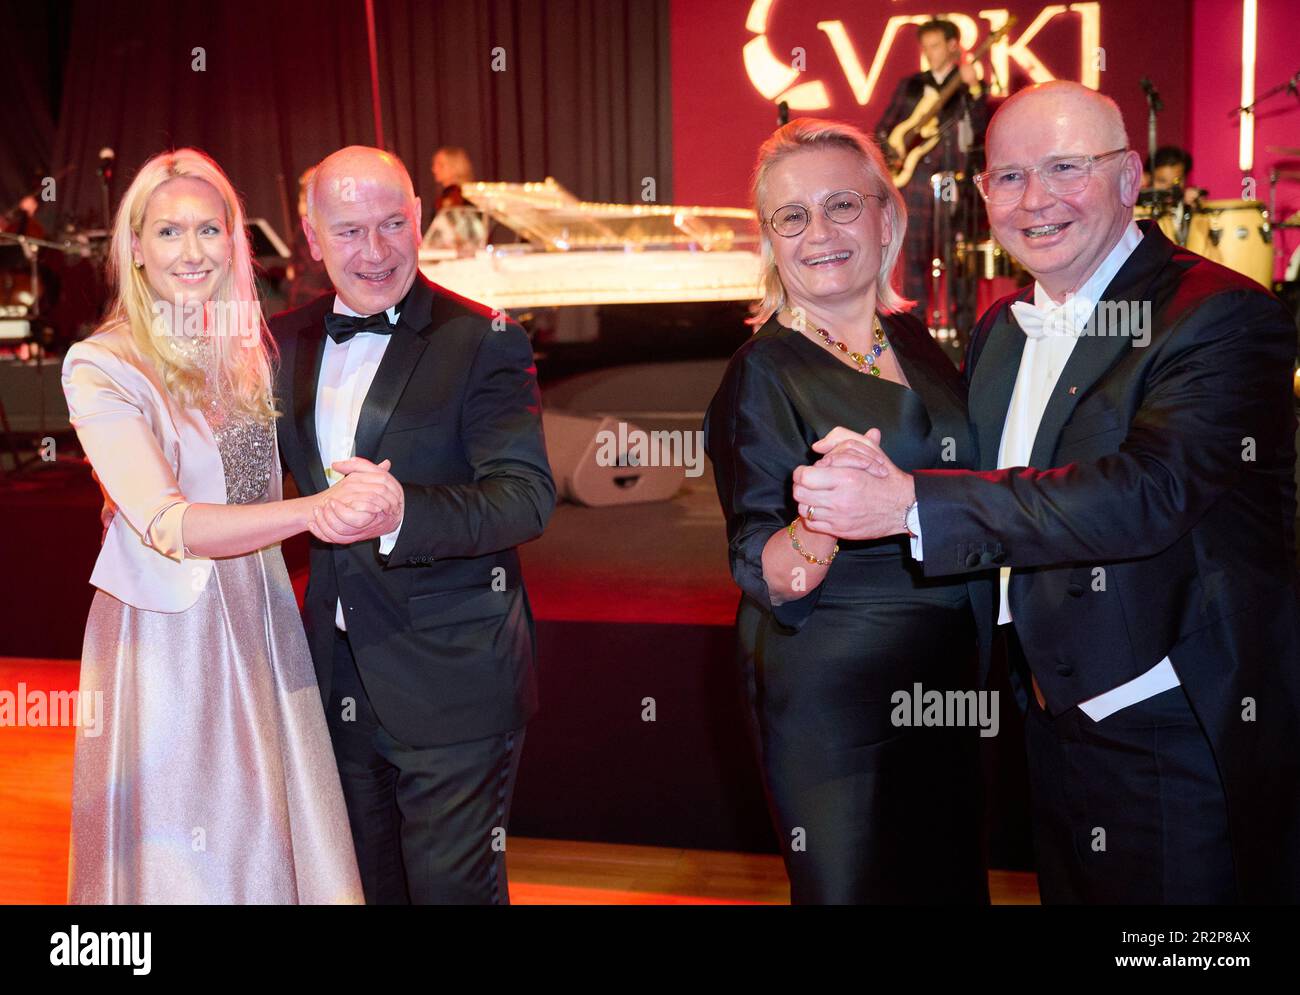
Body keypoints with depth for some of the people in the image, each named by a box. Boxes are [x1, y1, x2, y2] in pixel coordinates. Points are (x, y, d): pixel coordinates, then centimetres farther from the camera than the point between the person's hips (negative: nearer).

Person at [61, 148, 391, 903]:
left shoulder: (246, 350, 7)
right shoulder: (102, 368, -13)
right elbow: (168, 526, -23)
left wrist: (366, 489, -2)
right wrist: (317, 508, -32)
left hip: (263, 618, 6)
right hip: (168, 635, -5)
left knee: (274, 830, 14)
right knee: (186, 853, 8)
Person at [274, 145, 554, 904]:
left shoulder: (482, 340, -12)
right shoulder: (290, 340, 7)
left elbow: (528, 496, -23)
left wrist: (401, 511, -39)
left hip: (452, 682, -6)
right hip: (341, 680, 6)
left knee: (451, 886, 5)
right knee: (366, 884, 21)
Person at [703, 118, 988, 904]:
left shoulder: (916, 344, 5)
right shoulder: (763, 373, -11)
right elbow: (759, 568, -17)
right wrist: (815, 528, -37)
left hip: (944, 682, 6)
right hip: (829, 688, -6)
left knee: (950, 879, 18)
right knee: (851, 886, 6)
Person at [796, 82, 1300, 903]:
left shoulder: (1221, 317, -16)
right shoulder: (1000, 330, 8)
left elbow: (1147, 491, -30)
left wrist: (911, 501, -34)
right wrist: (885, 476, -3)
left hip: (1190, 739, -6)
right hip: (1058, 729, 7)